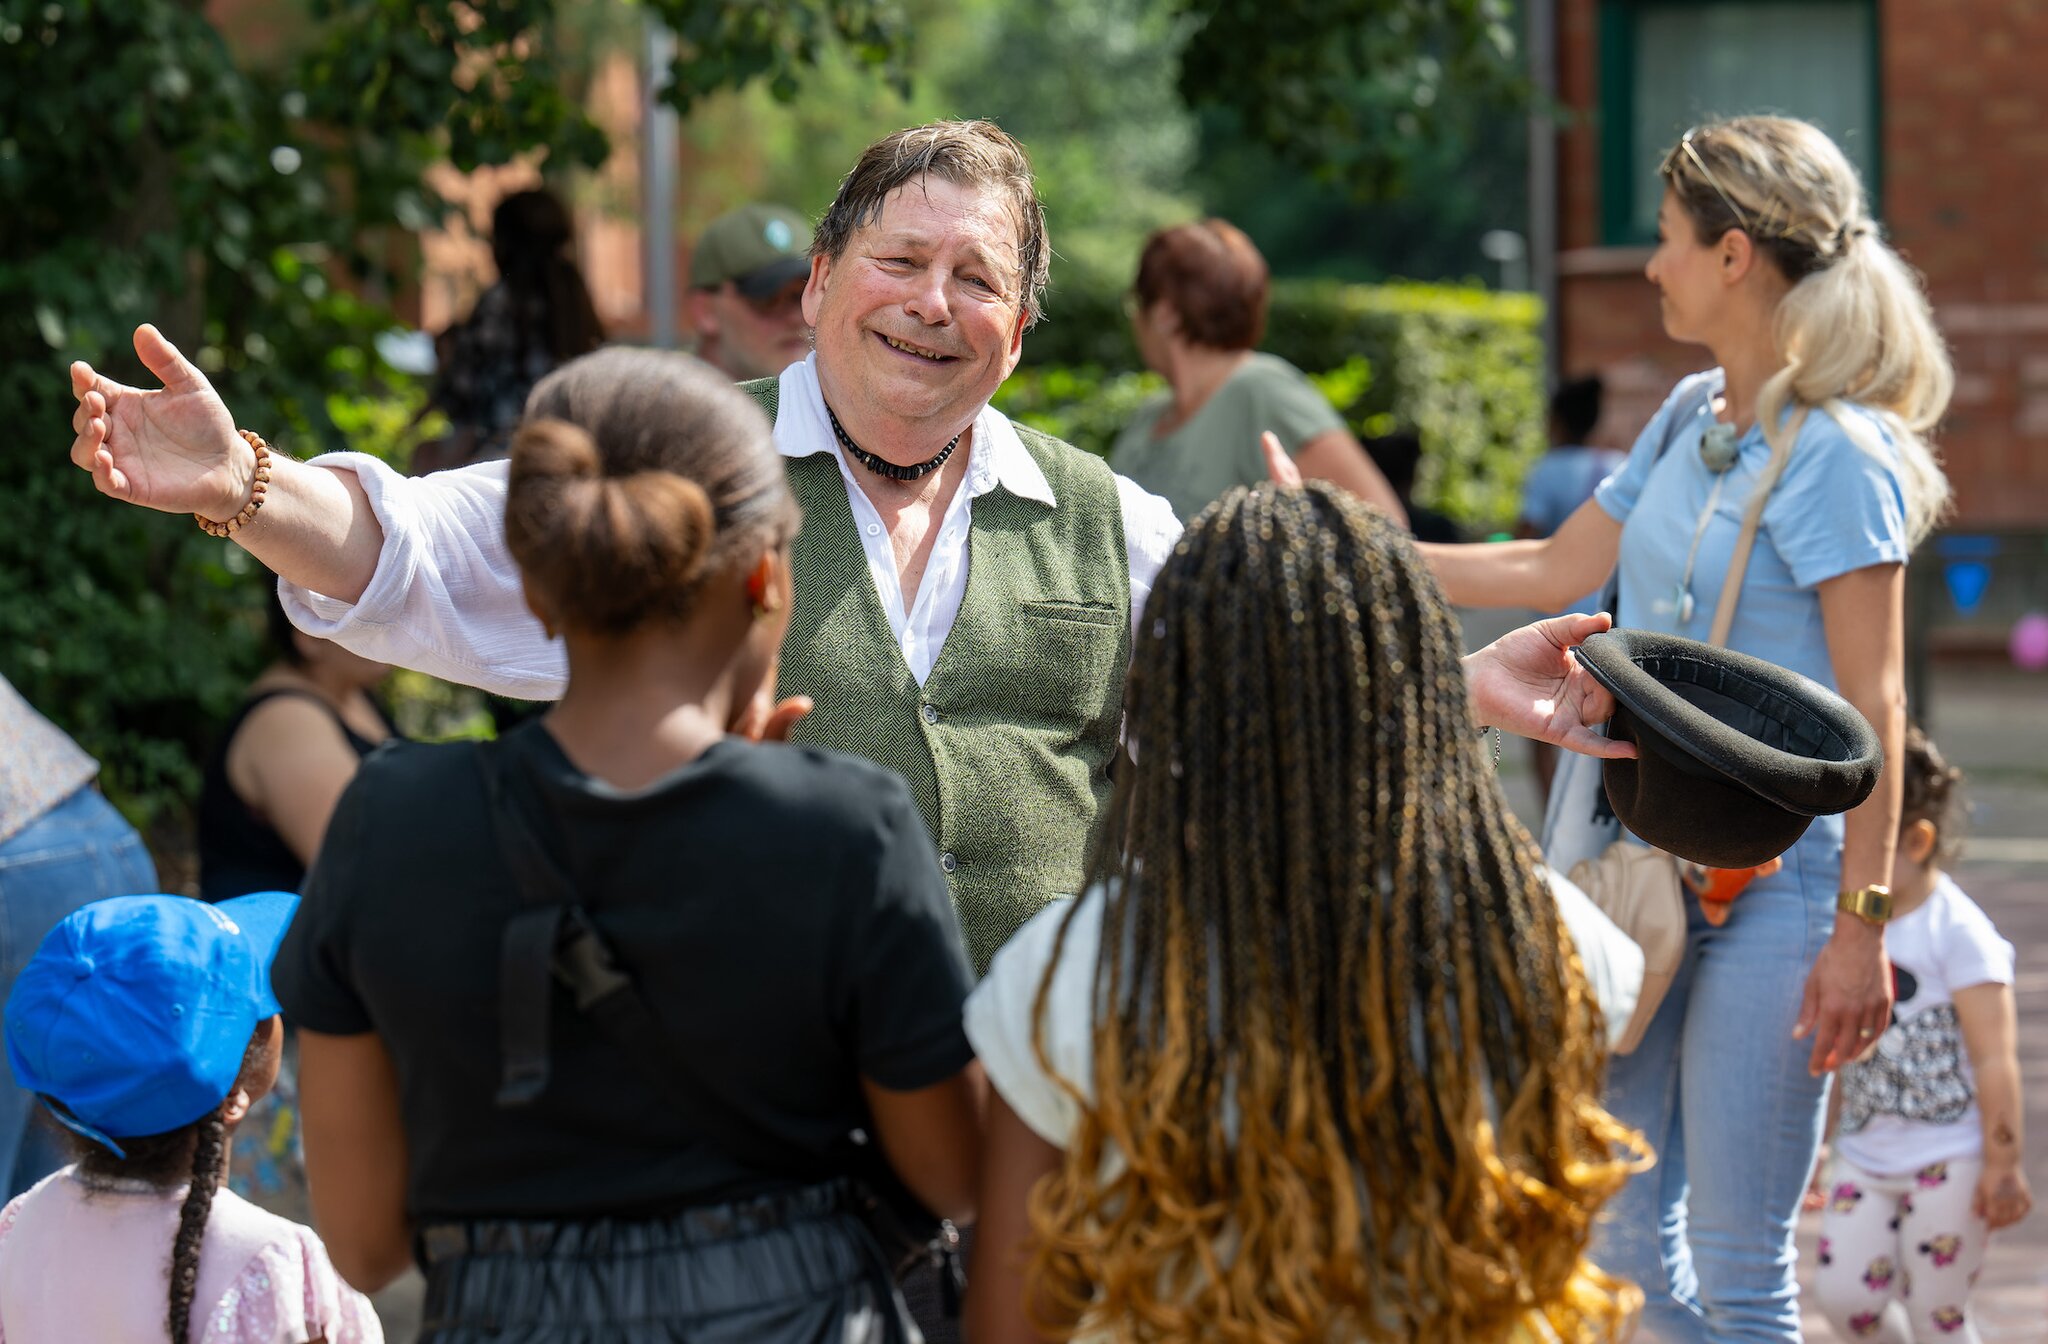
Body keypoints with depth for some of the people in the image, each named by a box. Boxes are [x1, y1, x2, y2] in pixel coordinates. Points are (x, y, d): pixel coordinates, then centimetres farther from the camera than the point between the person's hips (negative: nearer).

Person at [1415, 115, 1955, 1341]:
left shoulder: (1839, 454, -14)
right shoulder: (1691, 419, 10)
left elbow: (1873, 707, -16)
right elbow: (1552, 571, 18)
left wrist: (1861, 926, -19)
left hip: (1776, 880, -8)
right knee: (1621, 1236, 13)